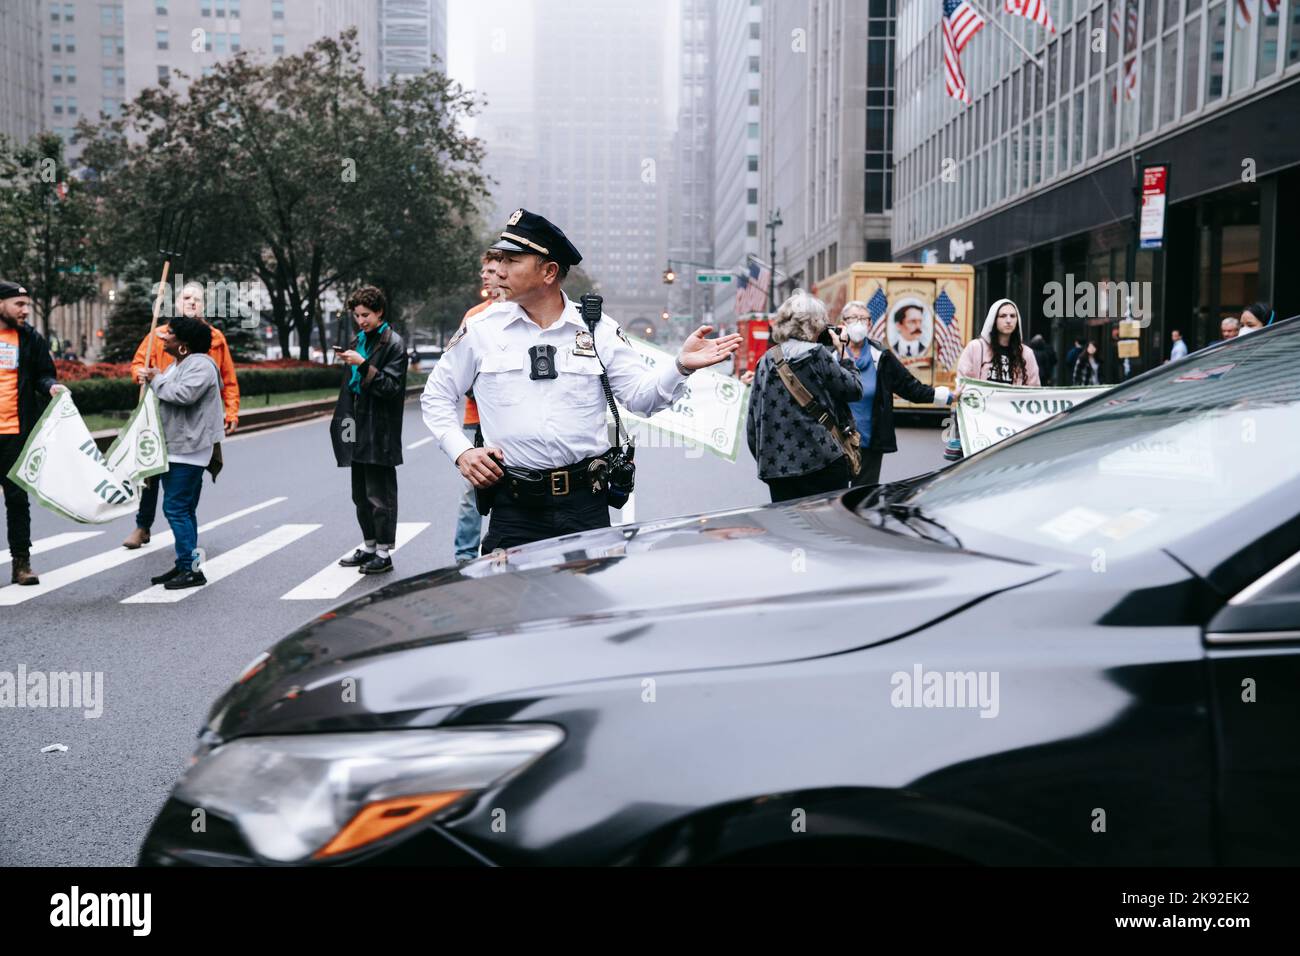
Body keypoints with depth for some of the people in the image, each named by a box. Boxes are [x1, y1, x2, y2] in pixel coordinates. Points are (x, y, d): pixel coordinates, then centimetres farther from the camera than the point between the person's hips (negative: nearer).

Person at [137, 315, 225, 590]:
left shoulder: (201, 365, -13)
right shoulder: (176, 365, 19)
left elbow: (183, 394, -27)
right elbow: (166, 395, 23)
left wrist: (157, 380, -14)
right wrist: (150, 380, 6)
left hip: (188, 451, -10)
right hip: (172, 448, 10)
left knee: (176, 508, -12)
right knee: (182, 509, 14)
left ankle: (192, 569, -8)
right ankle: (183, 566, 22)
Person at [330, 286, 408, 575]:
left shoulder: (393, 343, -7)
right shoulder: (359, 342, 15)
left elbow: (392, 386, -14)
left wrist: (363, 365, -20)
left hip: (380, 432, -8)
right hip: (360, 431, 8)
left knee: (380, 495, -4)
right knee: (361, 494, 14)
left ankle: (384, 552, 3)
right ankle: (369, 546, 25)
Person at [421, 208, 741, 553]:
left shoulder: (598, 329, 3)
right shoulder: (482, 329, 3)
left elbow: (640, 395, 1)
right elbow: (437, 396, 13)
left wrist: (681, 365, -17)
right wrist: (461, 451, 0)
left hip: (585, 502, 0)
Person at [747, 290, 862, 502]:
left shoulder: (766, 361, 9)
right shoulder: (817, 354, -6)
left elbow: (753, 420, 10)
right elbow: (854, 390, 1)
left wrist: (764, 460, 18)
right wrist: (841, 355, 13)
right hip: (823, 463, -5)